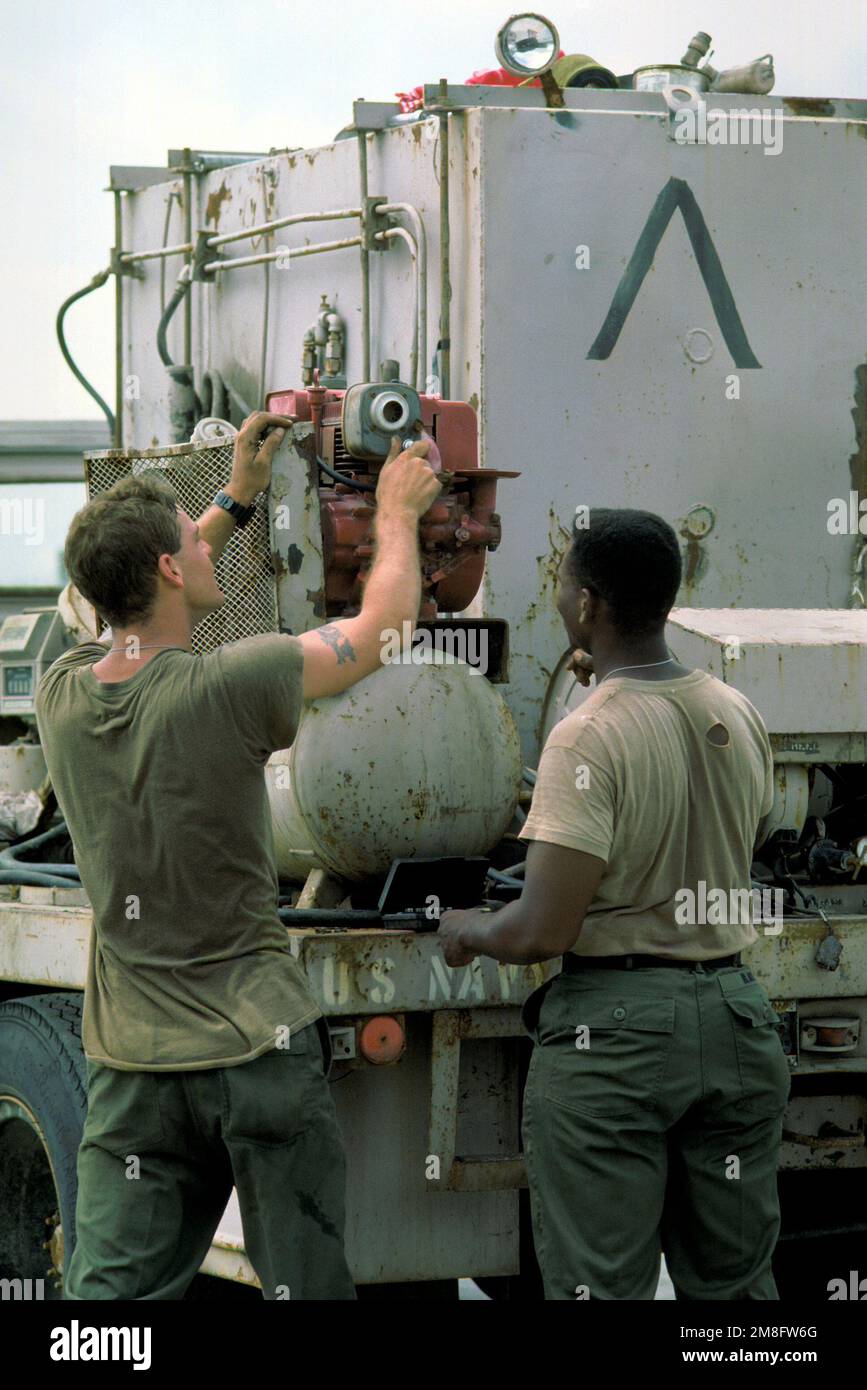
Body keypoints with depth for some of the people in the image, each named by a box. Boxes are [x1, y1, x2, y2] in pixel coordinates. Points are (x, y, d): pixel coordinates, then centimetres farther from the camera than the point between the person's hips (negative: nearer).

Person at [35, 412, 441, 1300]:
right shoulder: (224, 690, -17)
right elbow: (384, 620, -4)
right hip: (253, 1043, -4)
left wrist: (236, 499, 28)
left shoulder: (61, 694, -1)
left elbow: (143, 611, 22)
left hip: (128, 1055, 4)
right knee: (307, 1285, 7)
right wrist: (398, 515, 15)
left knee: (113, 1290, 1)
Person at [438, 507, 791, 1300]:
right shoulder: (740, 715, 4)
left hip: (614, 1026, -6)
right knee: (736, 1286, 13)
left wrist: (468, 931, 3)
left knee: (602, 1285, 1)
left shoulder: (588, 737, -16)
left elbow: (540, 933, -21)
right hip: (735, 1013, 6)